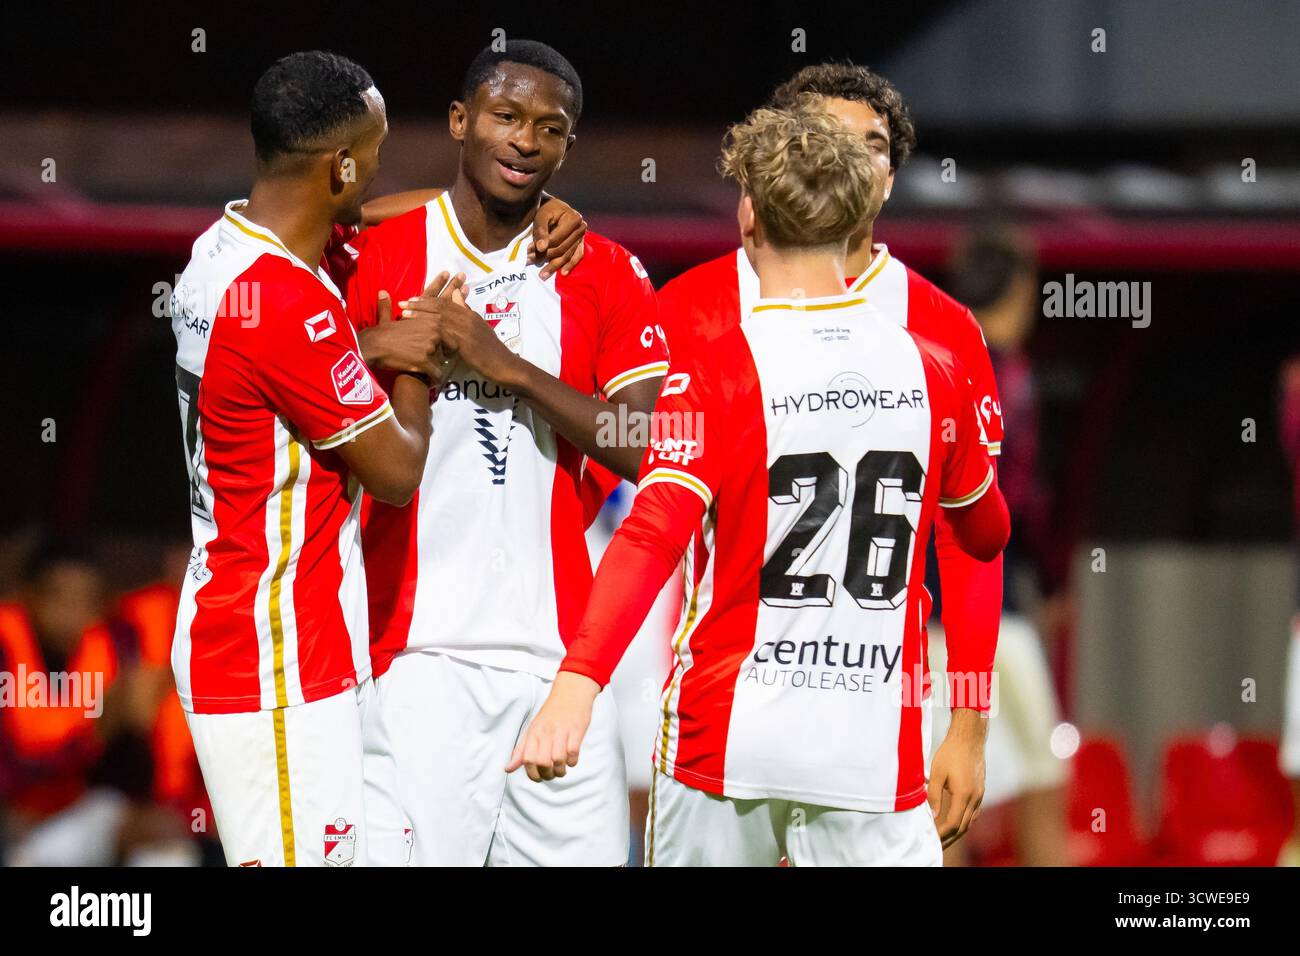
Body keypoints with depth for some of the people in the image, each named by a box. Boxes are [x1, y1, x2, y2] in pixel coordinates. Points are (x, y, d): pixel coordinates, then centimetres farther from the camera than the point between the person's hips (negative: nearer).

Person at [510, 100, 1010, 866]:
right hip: (876, 747, 2)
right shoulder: (932, 371, 4)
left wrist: (578, 685, -32)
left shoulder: (717, 374, -8)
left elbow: (653, 535, -22)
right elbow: (987, 534, 21)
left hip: (727, 738, -2)